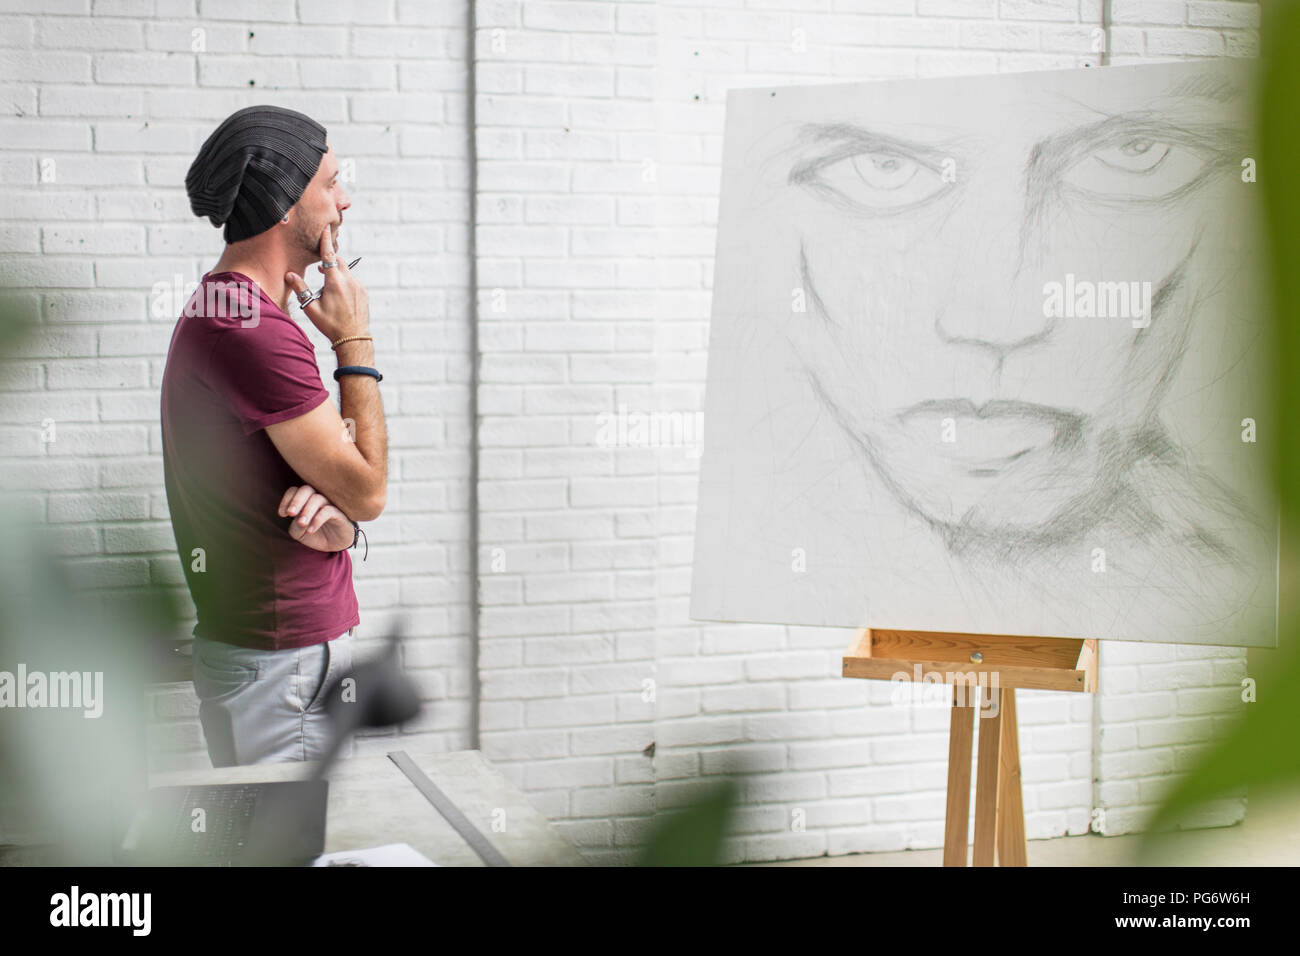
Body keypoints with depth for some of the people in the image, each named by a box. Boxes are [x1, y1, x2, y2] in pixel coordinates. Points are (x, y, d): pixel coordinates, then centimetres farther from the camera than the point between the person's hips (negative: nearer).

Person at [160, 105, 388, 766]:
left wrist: (332, 514, -8)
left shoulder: (222, 312, 14)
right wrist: (355, 343, -7)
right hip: (282, 666, -10)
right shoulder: (254, 333, -21)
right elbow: (369, 491, -16)